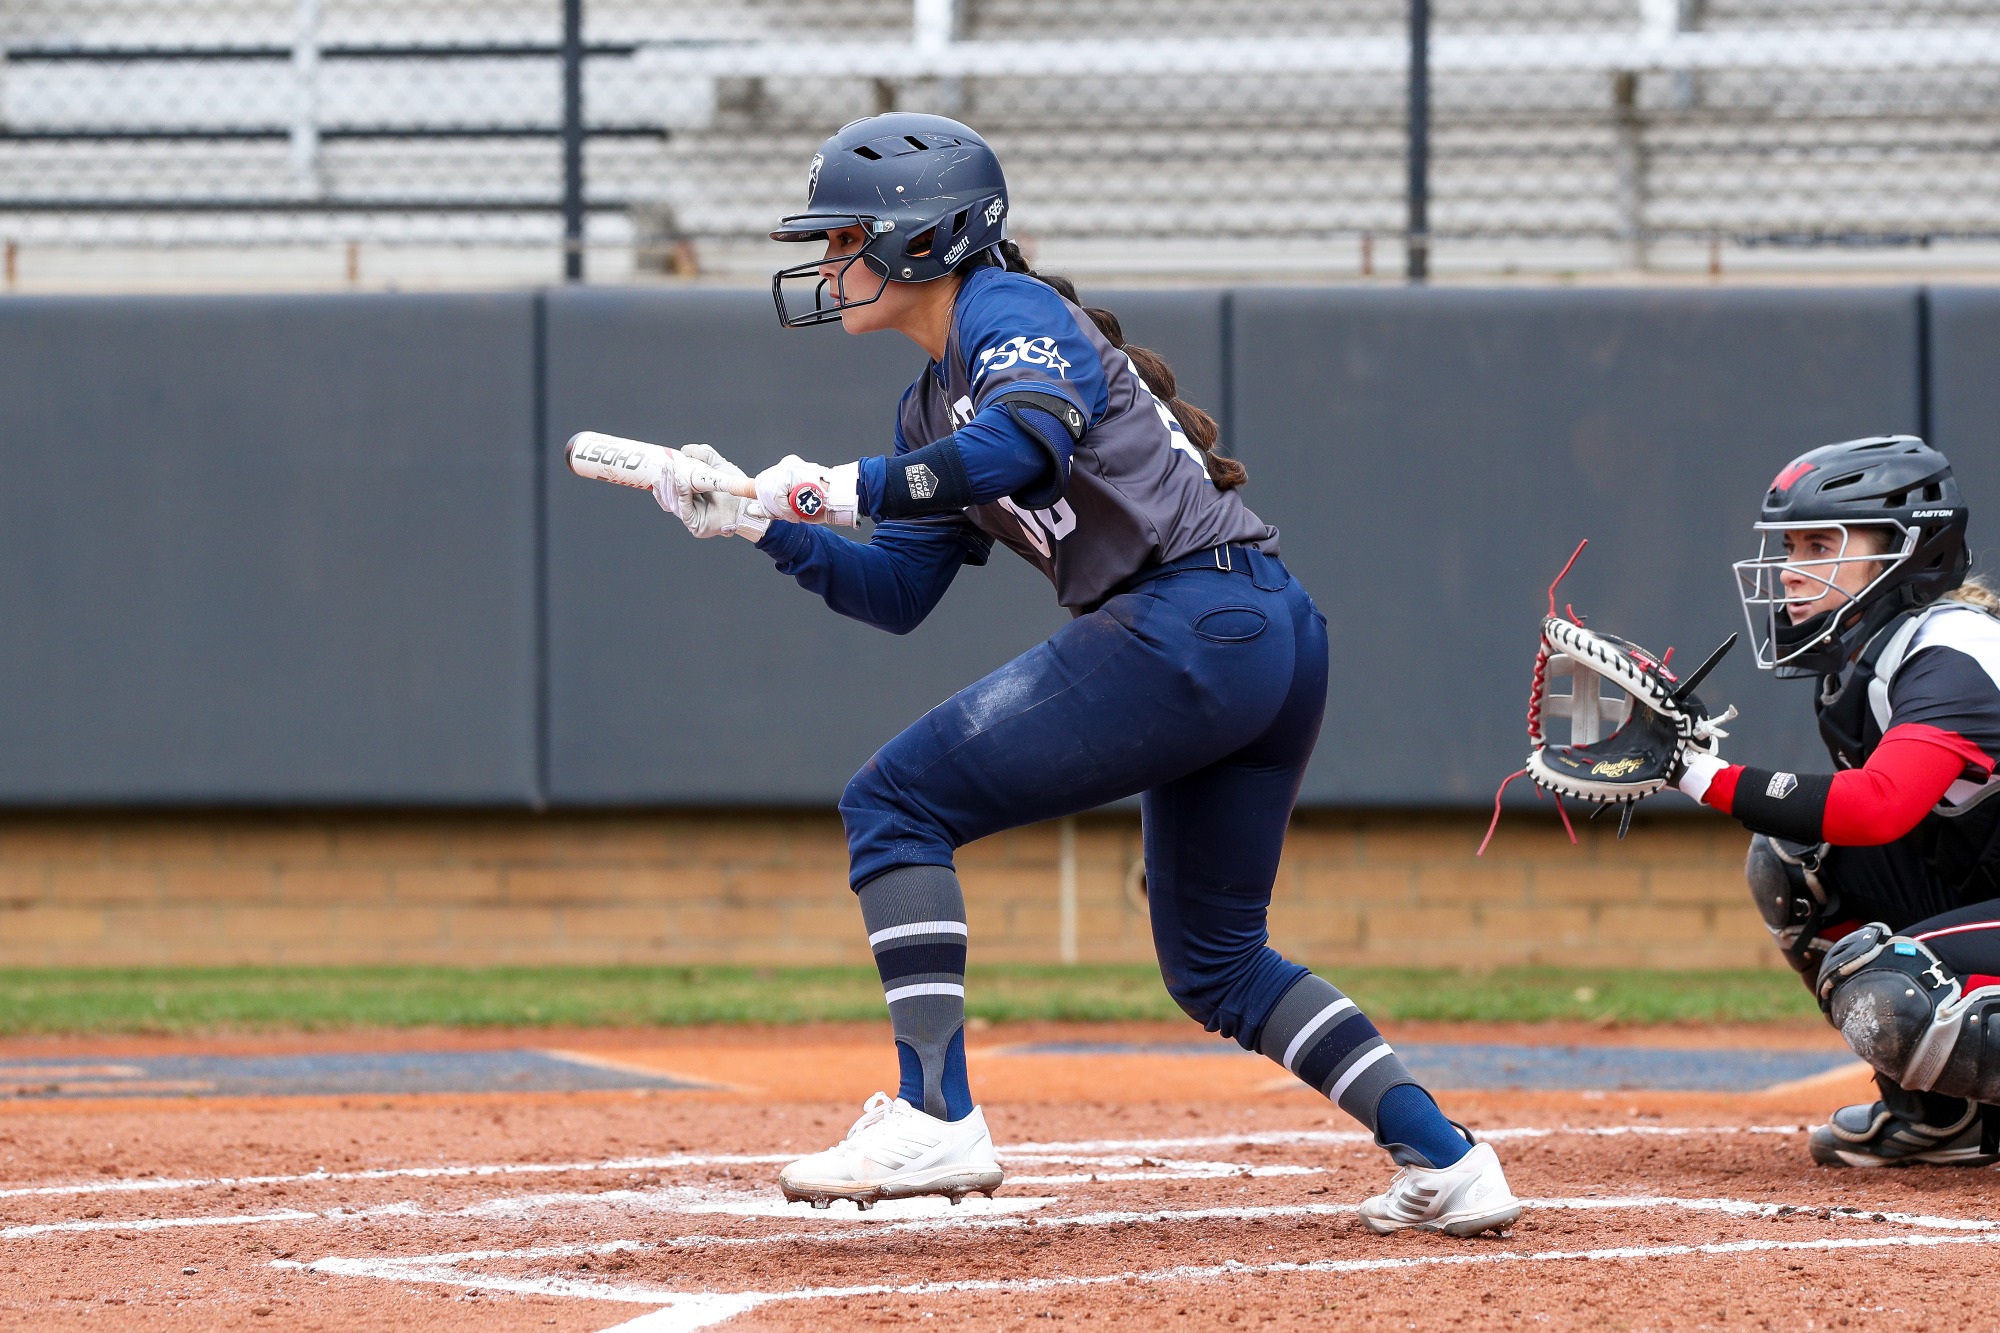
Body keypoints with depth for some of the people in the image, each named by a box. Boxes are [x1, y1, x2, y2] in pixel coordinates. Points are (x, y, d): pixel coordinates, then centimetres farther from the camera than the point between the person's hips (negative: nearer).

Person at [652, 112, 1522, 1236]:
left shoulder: (1010, 311, -3)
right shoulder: (935, 407, 24)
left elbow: (1028, 444, -25)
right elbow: (896, 593, 25)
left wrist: (848, 487, -17)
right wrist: (762, 520, 14)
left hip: (1189, 623, -10)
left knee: (895, 803, -7)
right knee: (1216, 962, 19)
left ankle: (937, 1120, -14)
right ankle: (1448, 1161, 12)